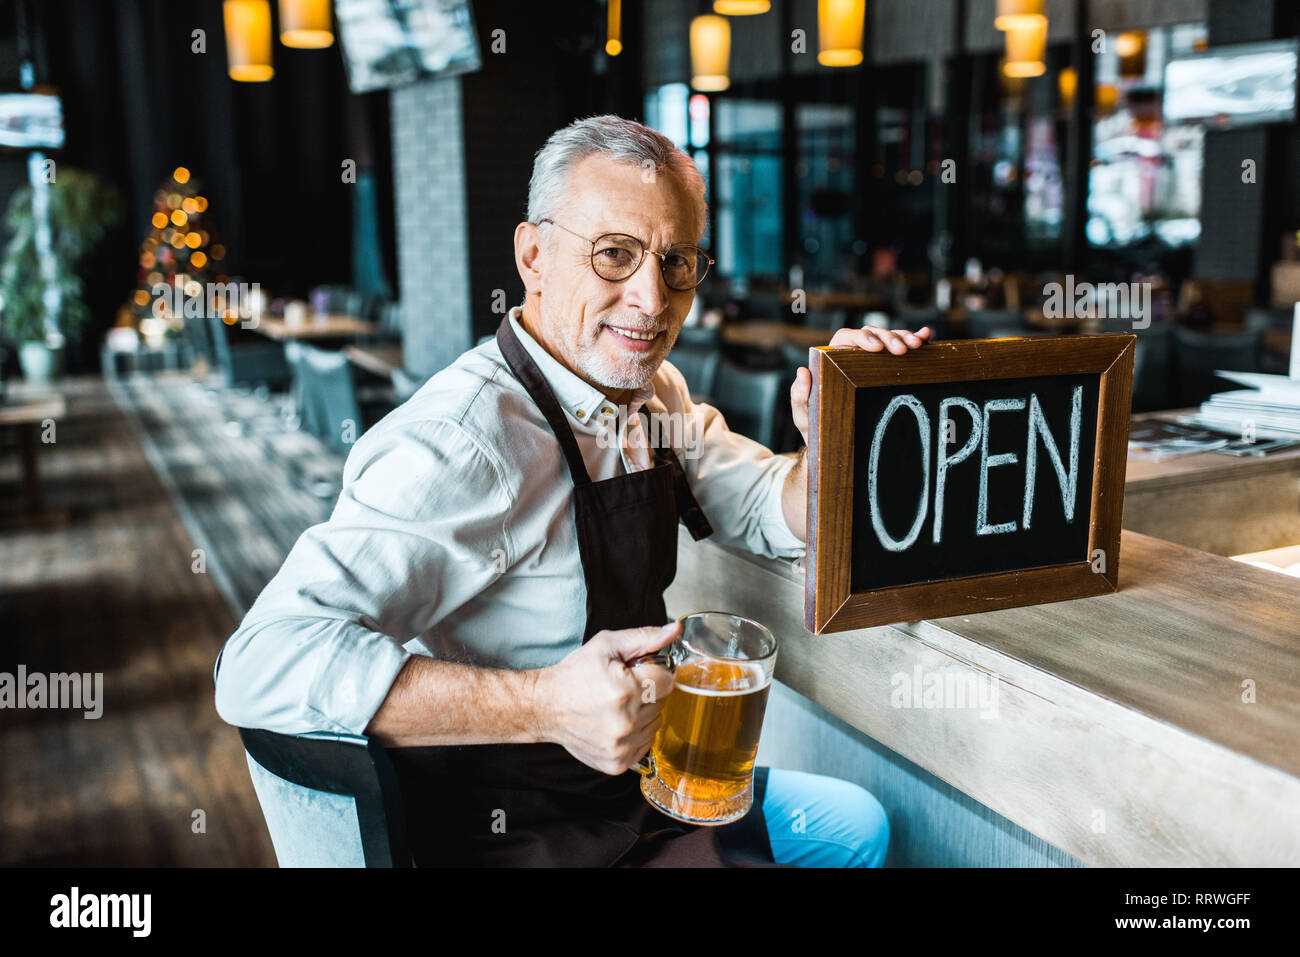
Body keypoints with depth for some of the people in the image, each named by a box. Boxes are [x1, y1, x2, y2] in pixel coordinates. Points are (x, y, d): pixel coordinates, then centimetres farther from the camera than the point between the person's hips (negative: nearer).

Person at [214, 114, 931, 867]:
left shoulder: (655, 393, -1)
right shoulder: (463, 440, -30)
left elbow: (773, 515, 8)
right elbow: (263, 664, -36)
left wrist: (831, 437, -14)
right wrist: (547, 704, -41)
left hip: (640, 787, 9)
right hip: (517, 835, -8)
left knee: (858, 825, 23)